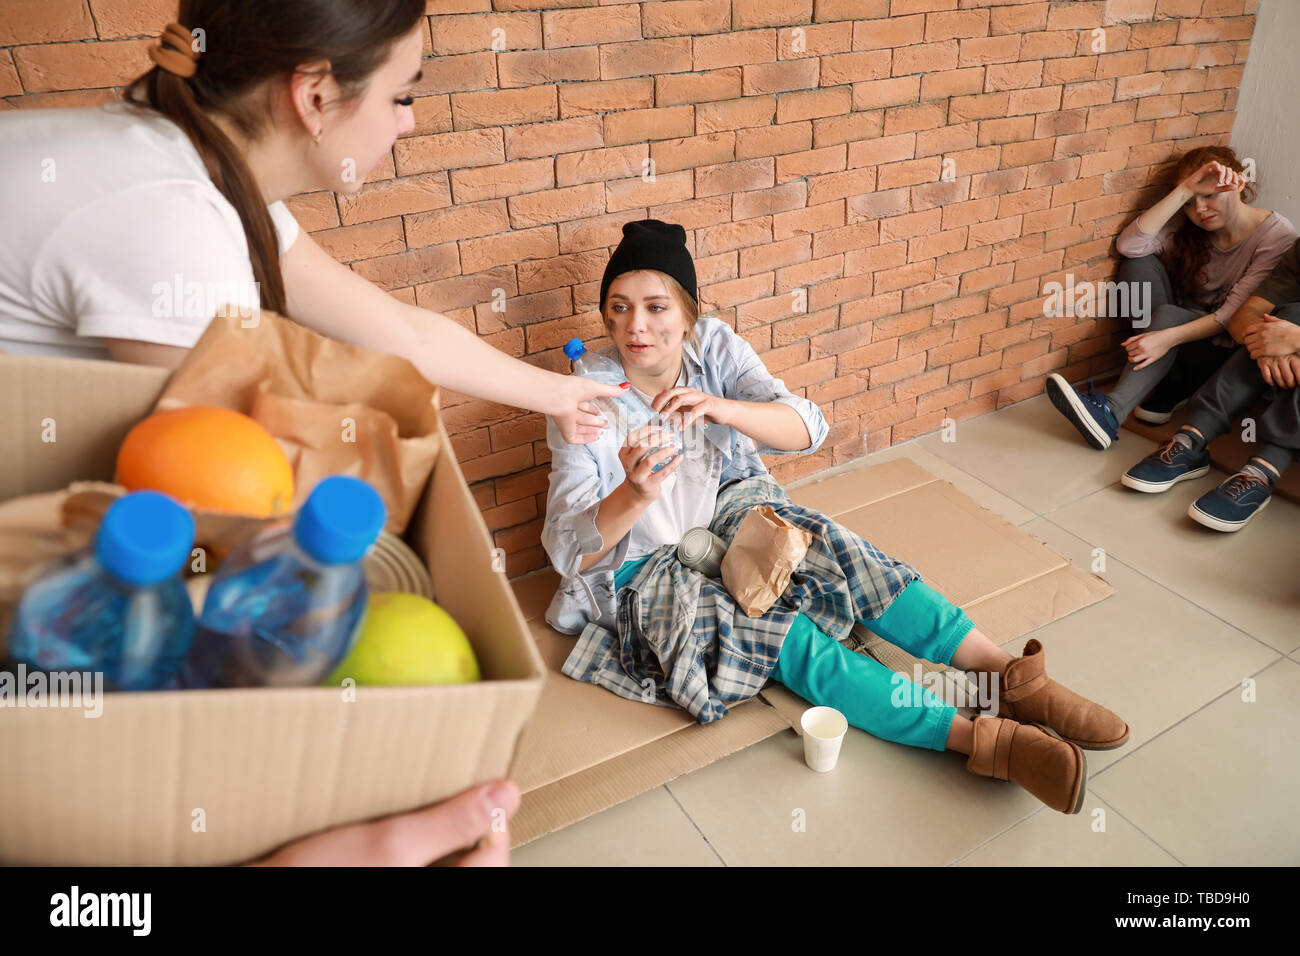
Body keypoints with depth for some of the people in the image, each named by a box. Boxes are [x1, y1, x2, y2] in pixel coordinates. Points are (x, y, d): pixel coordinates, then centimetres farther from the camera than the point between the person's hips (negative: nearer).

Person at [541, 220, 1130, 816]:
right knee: (785, 636, -25)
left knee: (840, 552, -21)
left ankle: (1014, 679, -16)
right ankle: (981, 738, -26)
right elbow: (570, 552, -22)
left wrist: (722, 408, -40)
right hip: (642, 568, -4)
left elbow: (807, 428, -21)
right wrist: (634, 494, -43)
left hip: (729, 510, 4)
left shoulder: (713, 346, -9)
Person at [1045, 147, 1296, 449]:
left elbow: (1234, 314, -21)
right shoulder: (1188, 225, 2)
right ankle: (1169, 388, -20)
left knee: (1168, 314, -35)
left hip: (1223, 346, -5)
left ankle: (1109, 413, -45)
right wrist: (1185, 190, -24)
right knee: (1139, 263, -18)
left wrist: (1168, 337, -37)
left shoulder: (1278, 235, -12)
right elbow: (1128, 245, -19)